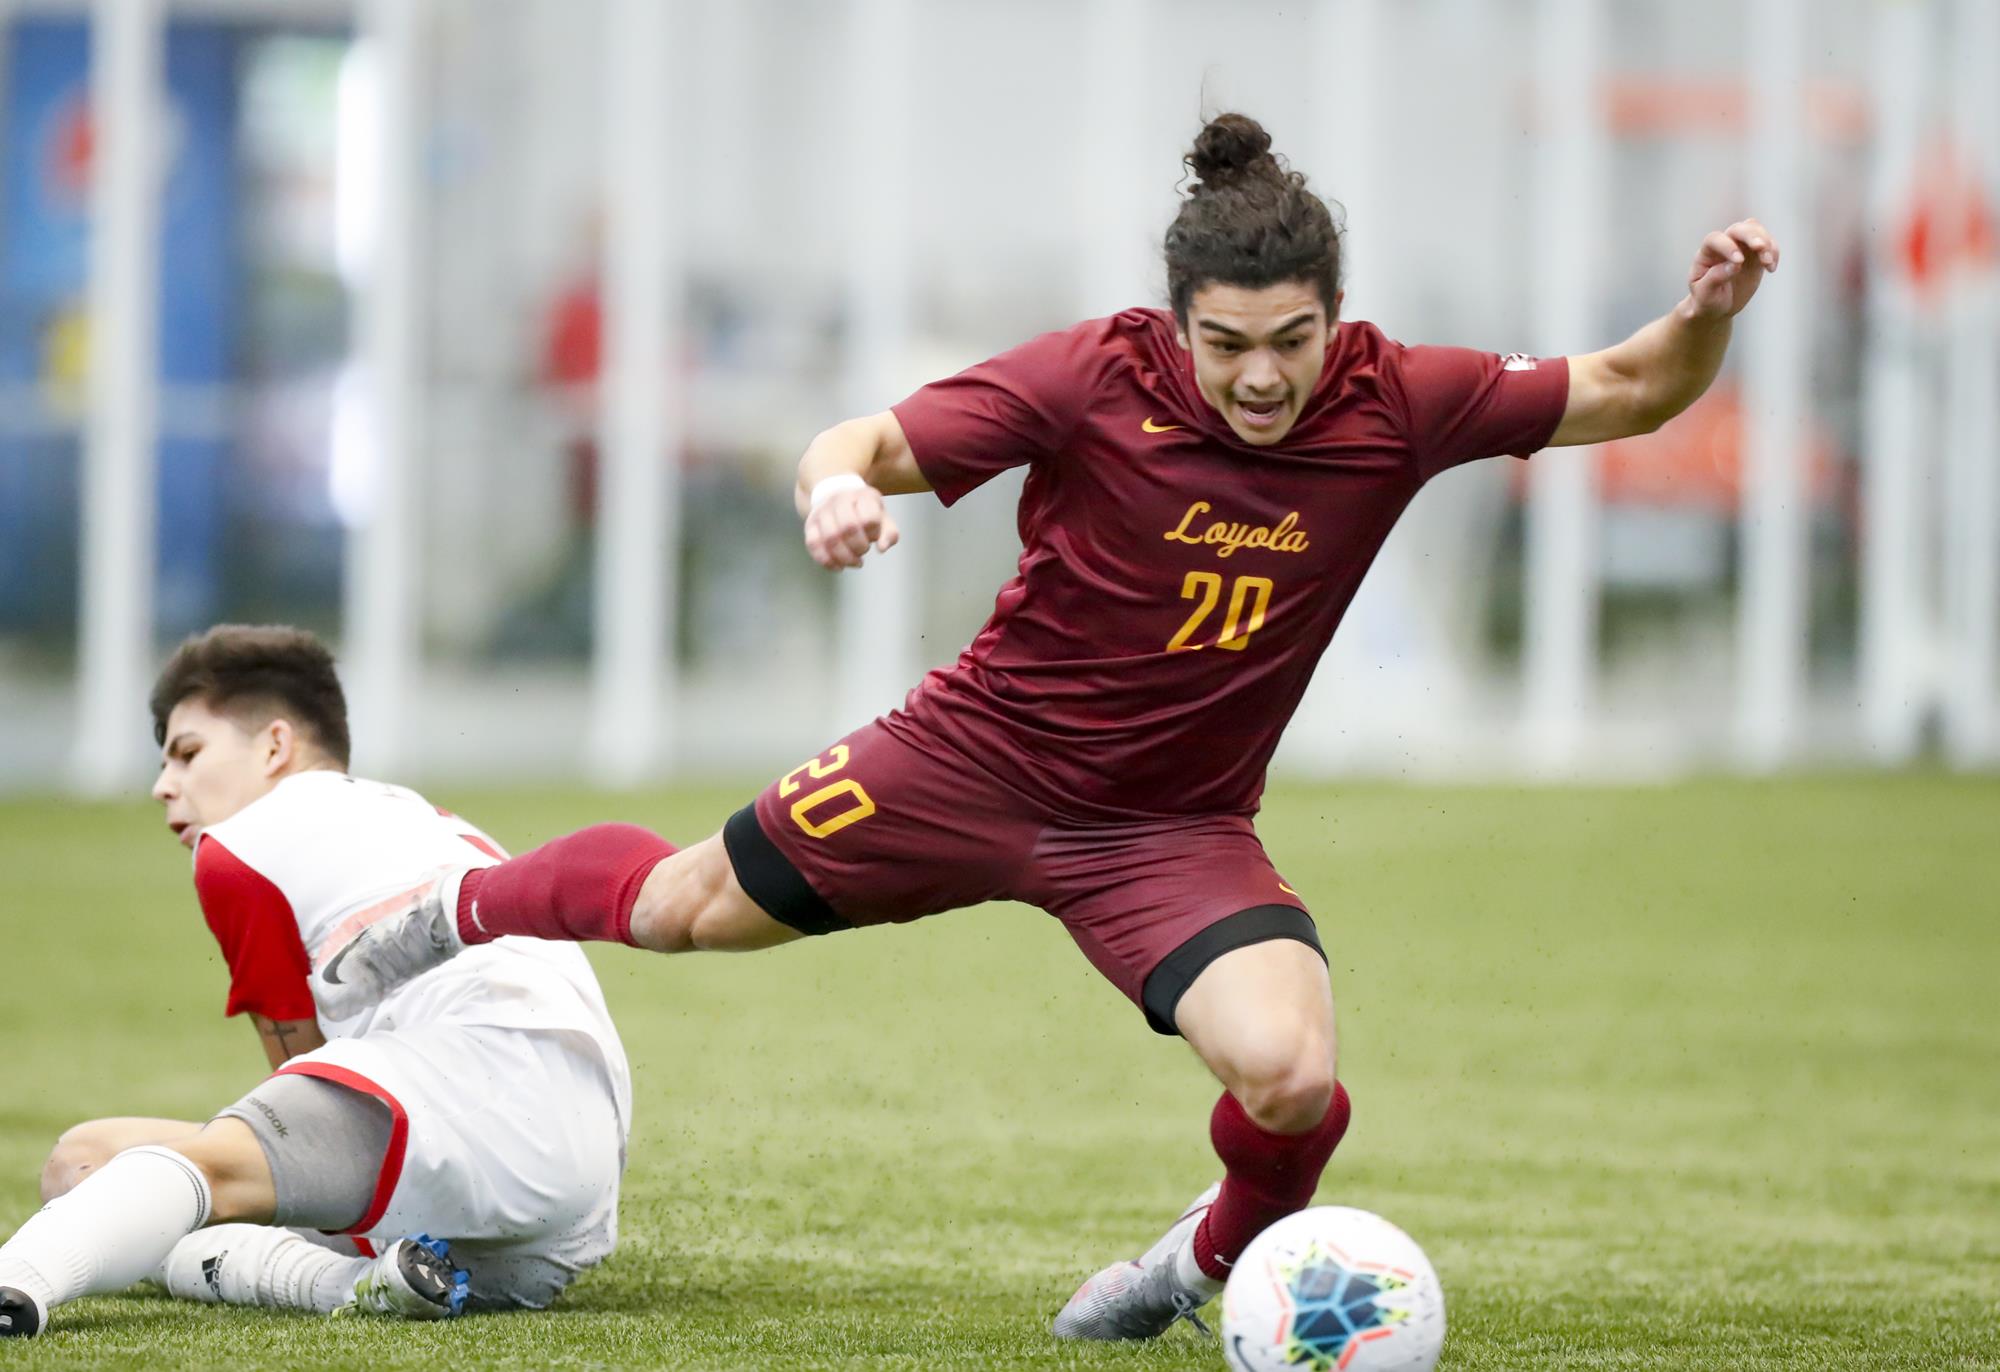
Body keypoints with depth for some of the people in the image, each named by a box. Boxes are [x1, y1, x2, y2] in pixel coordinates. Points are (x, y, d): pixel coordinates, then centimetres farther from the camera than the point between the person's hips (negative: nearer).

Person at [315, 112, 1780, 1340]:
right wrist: (837, 485, -41)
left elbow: (1627, 396, -7)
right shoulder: (1094, 378, -22)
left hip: (1176, 830, 1)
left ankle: (1221, 1253, 11)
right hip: (982, 758, -1)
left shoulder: (1394, 405, -16)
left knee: (1294, 1077, -25)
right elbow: (873, 441, -17)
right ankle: (463, 907, 49)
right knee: (684, 909, 15)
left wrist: (1707, 314, -27)